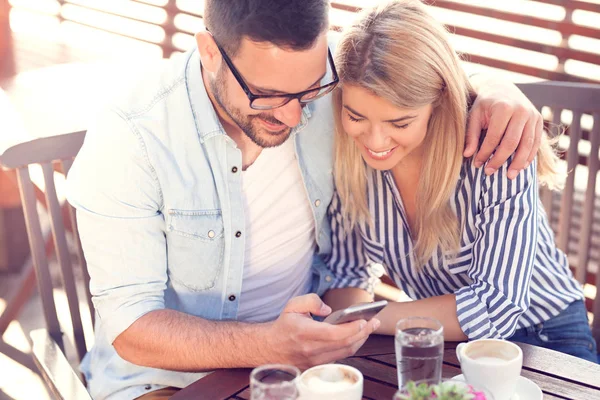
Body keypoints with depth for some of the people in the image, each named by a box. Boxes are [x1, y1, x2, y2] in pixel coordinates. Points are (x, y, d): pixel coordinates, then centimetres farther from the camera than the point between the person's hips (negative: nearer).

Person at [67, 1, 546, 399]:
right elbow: (130, 327, -21)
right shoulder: (129, 136, -21)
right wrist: (271, 345, -37)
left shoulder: (328, 83, -10)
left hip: (308, 351, 5)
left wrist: (493, 91, -16)